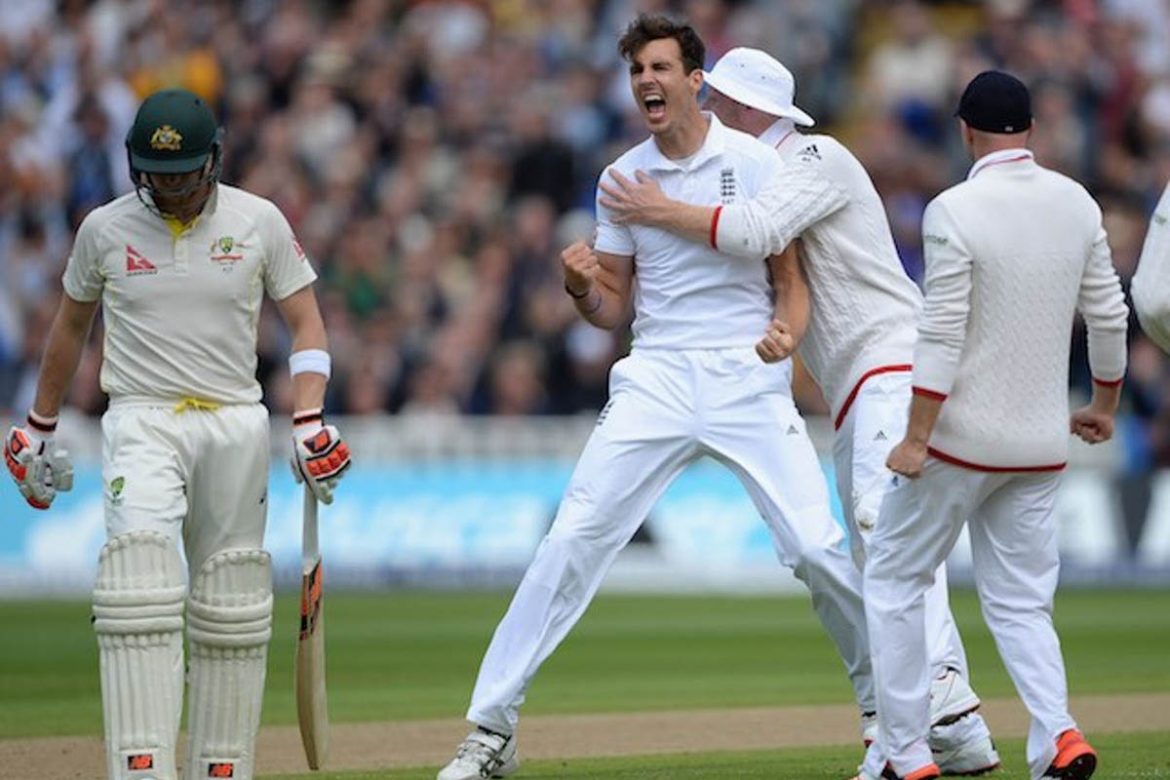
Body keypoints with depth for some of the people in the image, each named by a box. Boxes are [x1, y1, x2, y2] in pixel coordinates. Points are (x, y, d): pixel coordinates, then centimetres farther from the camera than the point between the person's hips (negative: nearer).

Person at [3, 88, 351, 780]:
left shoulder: (259, 222, 2)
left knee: (231, 609, 3)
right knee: (139, 588, -20)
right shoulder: (106, 229, 3)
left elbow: (305, 320, 4)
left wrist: (311, 421, -10)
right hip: (143, 424, -1)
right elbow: (71, 325, 18)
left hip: (236, 424, 2)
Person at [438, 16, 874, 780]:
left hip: (749, 378, -2)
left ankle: (888, 701, 11)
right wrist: (582, 287, -12)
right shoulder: (623, 179, 7)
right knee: (573, 540, -7)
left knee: (818, 547, -10)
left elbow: (791, 279, 2)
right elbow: (615, 310, 11)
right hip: (657, 378, 2)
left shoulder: (754, 163, 0)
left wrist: (787, 334, -20)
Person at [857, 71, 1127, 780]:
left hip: (962, 436, -5)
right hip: (1041, 445, 5)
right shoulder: (1076, 203, 3)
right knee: (1021, 602, 12)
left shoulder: (955, 211, -14)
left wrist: (916, 439, -14)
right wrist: (1104, 406, 22)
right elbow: (1109, 316, 7)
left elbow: (943, 335, -17)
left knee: (895, 581, 9)